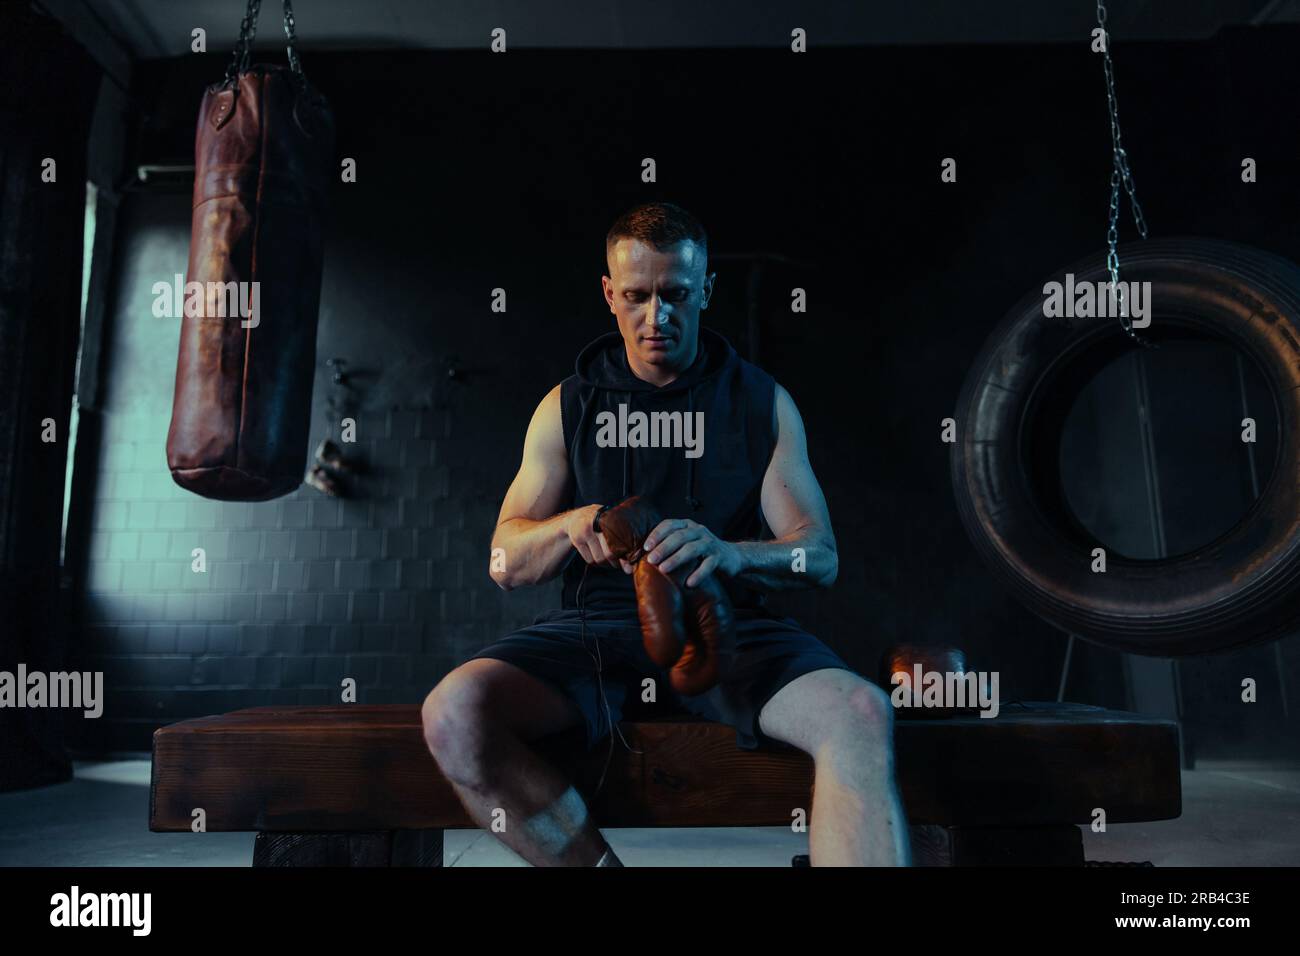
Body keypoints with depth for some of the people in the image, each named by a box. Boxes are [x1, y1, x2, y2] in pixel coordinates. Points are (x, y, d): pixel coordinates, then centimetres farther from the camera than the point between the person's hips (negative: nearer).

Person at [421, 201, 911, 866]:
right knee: (453, 713, -28)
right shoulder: (568, 406, 11)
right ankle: (602, 864, -12)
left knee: (861, 713, -31)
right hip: (595, 628, 1)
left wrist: (728, 553, -21)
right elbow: (506, 562, 9)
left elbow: (820, 557, 2)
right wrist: (573, 525, -15)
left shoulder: (763, 403, 10)